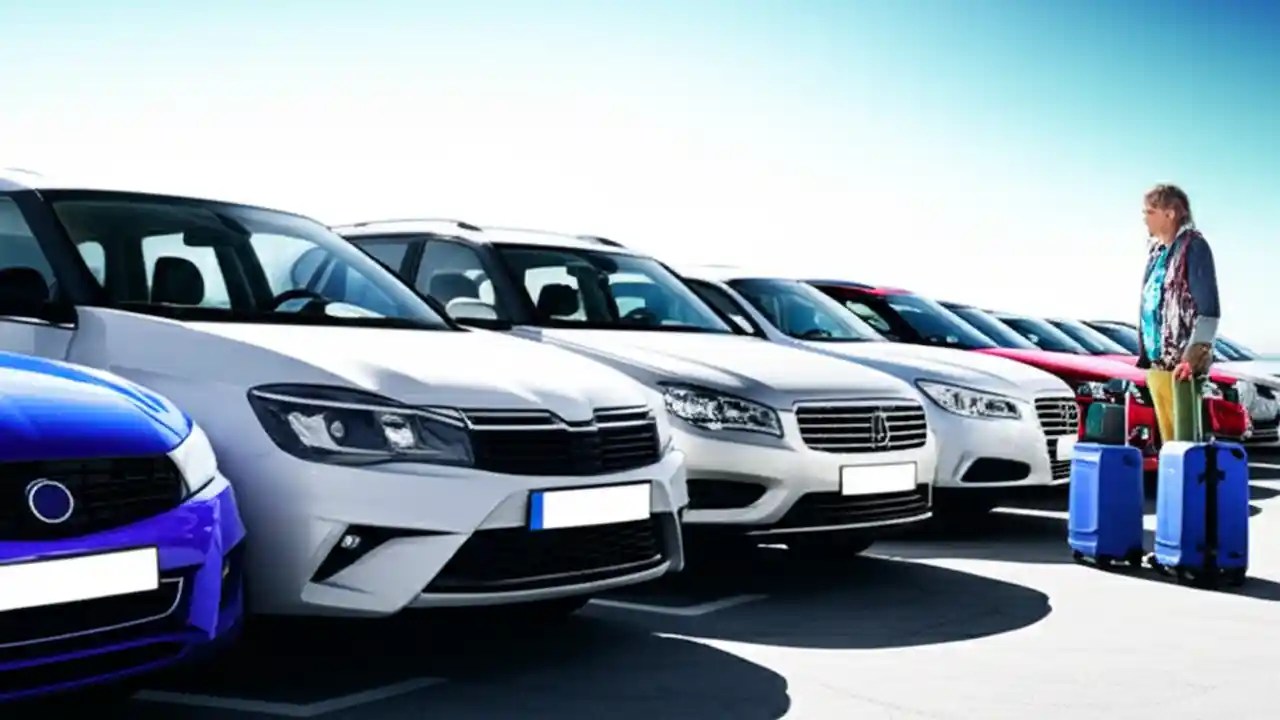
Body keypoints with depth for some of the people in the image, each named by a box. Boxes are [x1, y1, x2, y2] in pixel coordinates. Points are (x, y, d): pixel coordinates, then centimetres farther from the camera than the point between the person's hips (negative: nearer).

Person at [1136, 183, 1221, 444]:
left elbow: (1209, 309, -13)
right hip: (1156, 362, 8)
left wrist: (1194, 355, -18)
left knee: (1185, 438, -9)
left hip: (1181, 363, -8)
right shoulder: (1156, 250, 16)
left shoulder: (1193, 246, -8)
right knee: (1168, 439, 11)